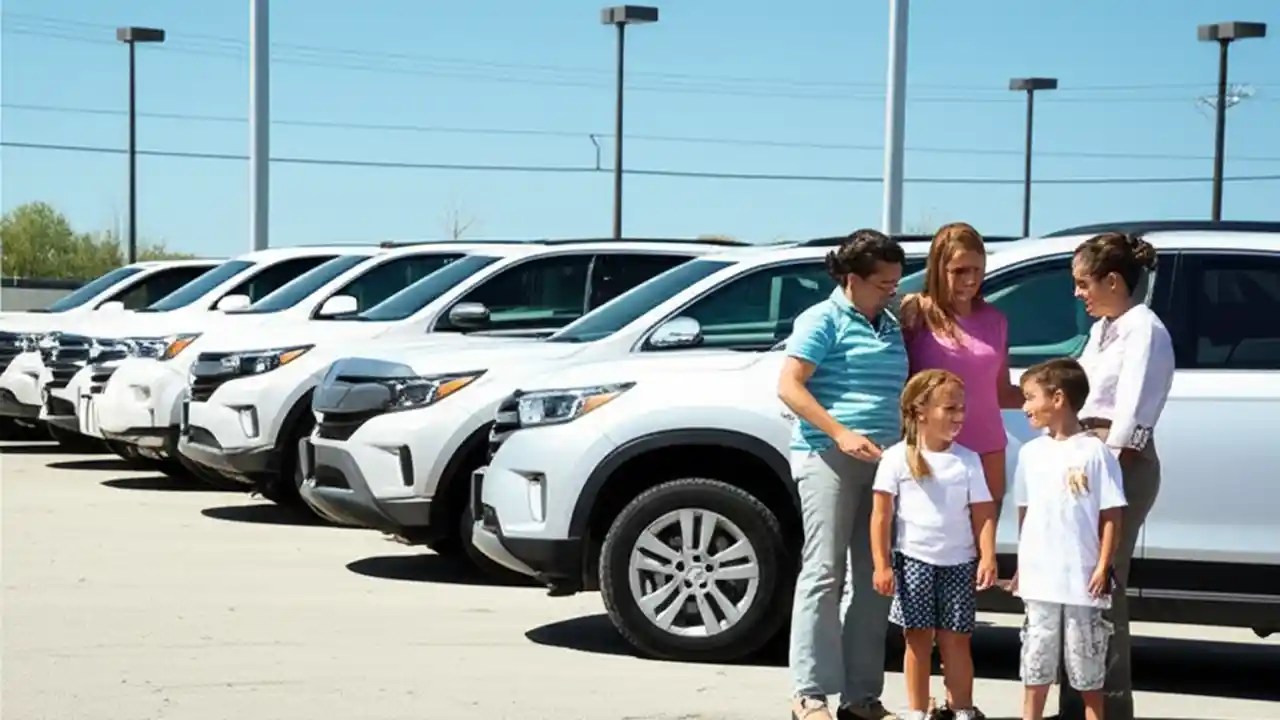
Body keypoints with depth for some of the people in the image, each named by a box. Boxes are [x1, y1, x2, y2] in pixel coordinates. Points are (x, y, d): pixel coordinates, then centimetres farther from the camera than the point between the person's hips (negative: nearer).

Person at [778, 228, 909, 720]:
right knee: (823, 573, -7)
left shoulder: (892, 328, 19)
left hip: (883, 461, 7)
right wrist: (841, 433, -18)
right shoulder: (823, 320, -2)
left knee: (874, 580, 6)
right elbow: (789, 386, -9)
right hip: (828, 458, -7)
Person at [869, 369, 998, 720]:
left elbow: (982, 514, 3)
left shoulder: (968, 460, 4)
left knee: (955, 639, 5)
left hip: (959, 562, 2)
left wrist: (987, 557, -8)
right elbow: (881, 516, -4)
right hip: (913, 559, -2)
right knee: (918, 638, 4)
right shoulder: (897, 458, -4)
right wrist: (882, 565, -8)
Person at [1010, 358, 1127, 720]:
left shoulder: (1094, 452, -8)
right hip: (1038, 577, 4)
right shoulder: (1030, 452, 6)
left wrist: (1103, 568, -11)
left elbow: (1111, 515, -6)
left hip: (1082, 578, -4)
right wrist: (1022, 565, 10)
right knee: (1036, 658, 11)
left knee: (1086, 664, 6)